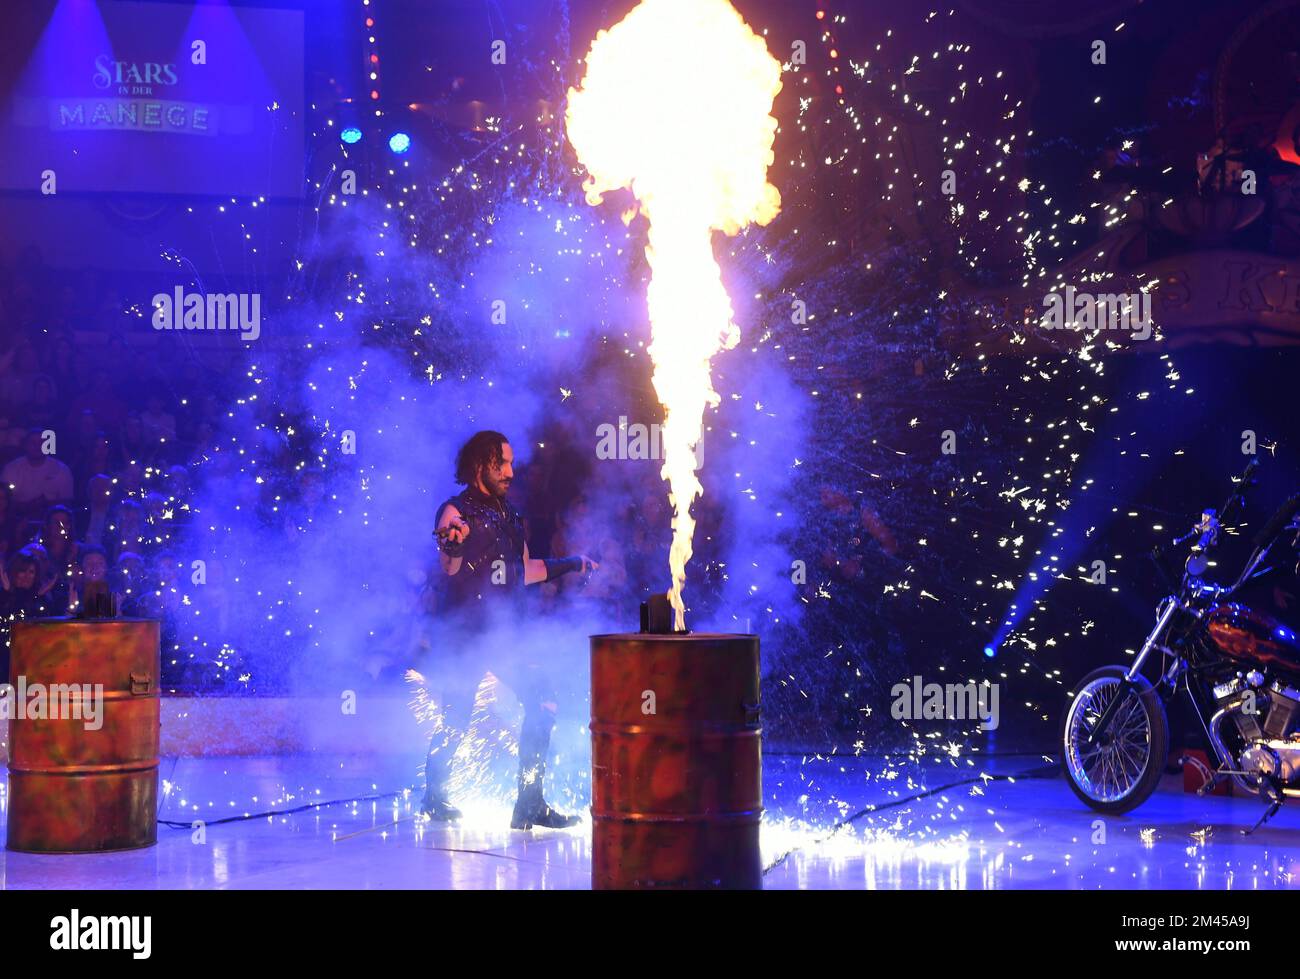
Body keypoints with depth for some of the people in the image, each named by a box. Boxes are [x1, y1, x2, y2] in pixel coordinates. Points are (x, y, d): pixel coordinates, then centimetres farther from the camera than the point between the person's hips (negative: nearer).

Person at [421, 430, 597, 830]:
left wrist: (572, 565, 26)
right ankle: (433, 797, 18)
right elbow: (449, 571, -17)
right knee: (457, 716, -4)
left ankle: (531, 804, -1)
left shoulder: (509, 515, 17)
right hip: (468, 631, -6)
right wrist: (452, 547, -38)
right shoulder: (456, 511, -4)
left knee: (541, 702, -5)